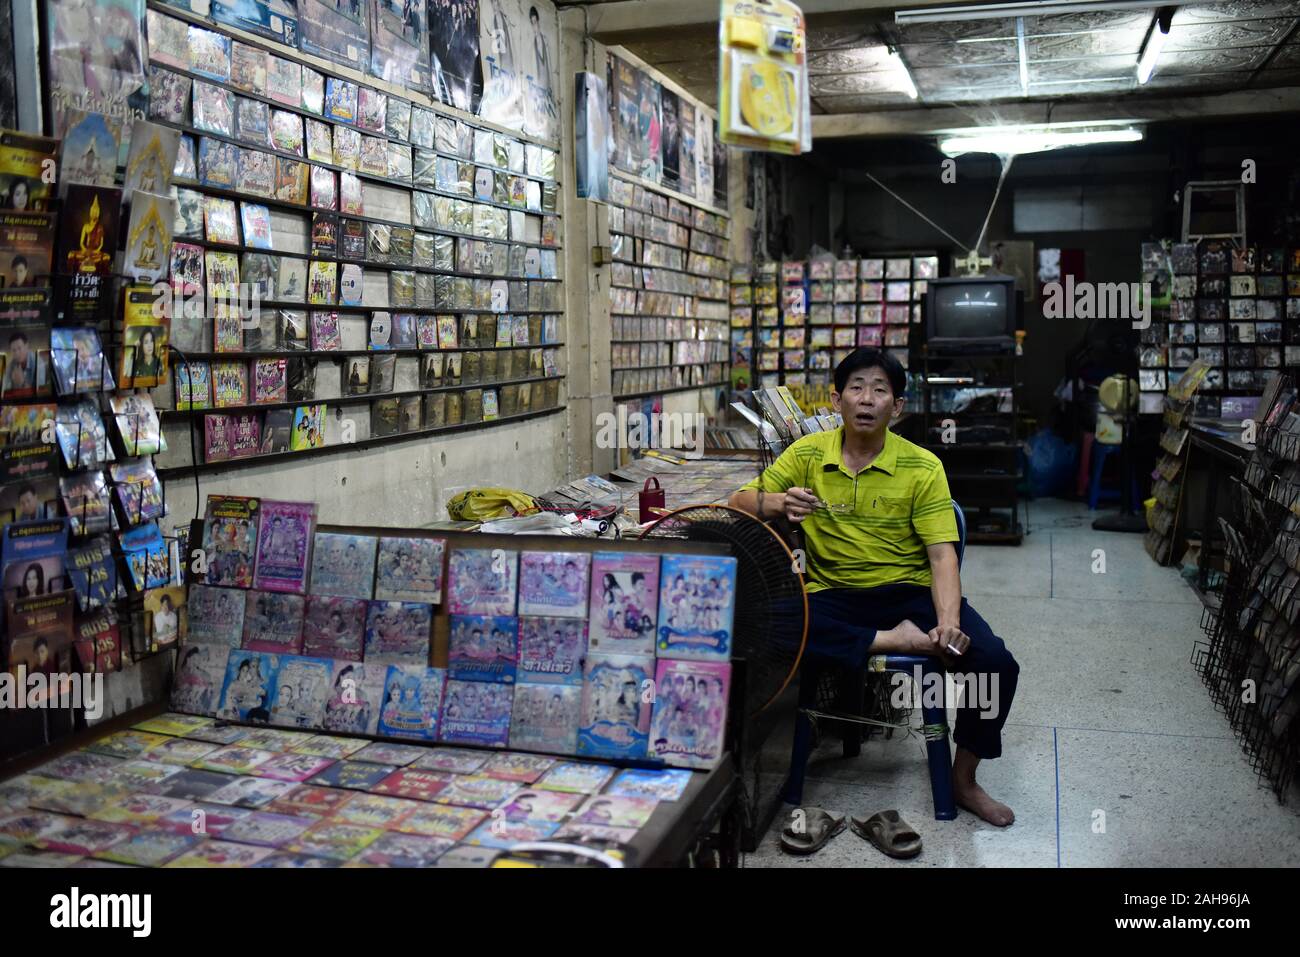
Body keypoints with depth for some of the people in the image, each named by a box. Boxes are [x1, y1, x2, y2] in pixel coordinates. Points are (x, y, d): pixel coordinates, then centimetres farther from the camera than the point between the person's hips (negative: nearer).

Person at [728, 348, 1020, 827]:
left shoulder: (922, 467, -2)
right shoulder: (808, 454, 1)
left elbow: (941, 553, -9)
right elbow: (741, 501, 2)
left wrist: (949, 621, -27)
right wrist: (777, 502, -23)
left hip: (910, 591, 0)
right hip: (833, 595, 0)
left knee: (996, 662, -23)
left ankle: (964, 780, 2)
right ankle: (894, 641, -21)